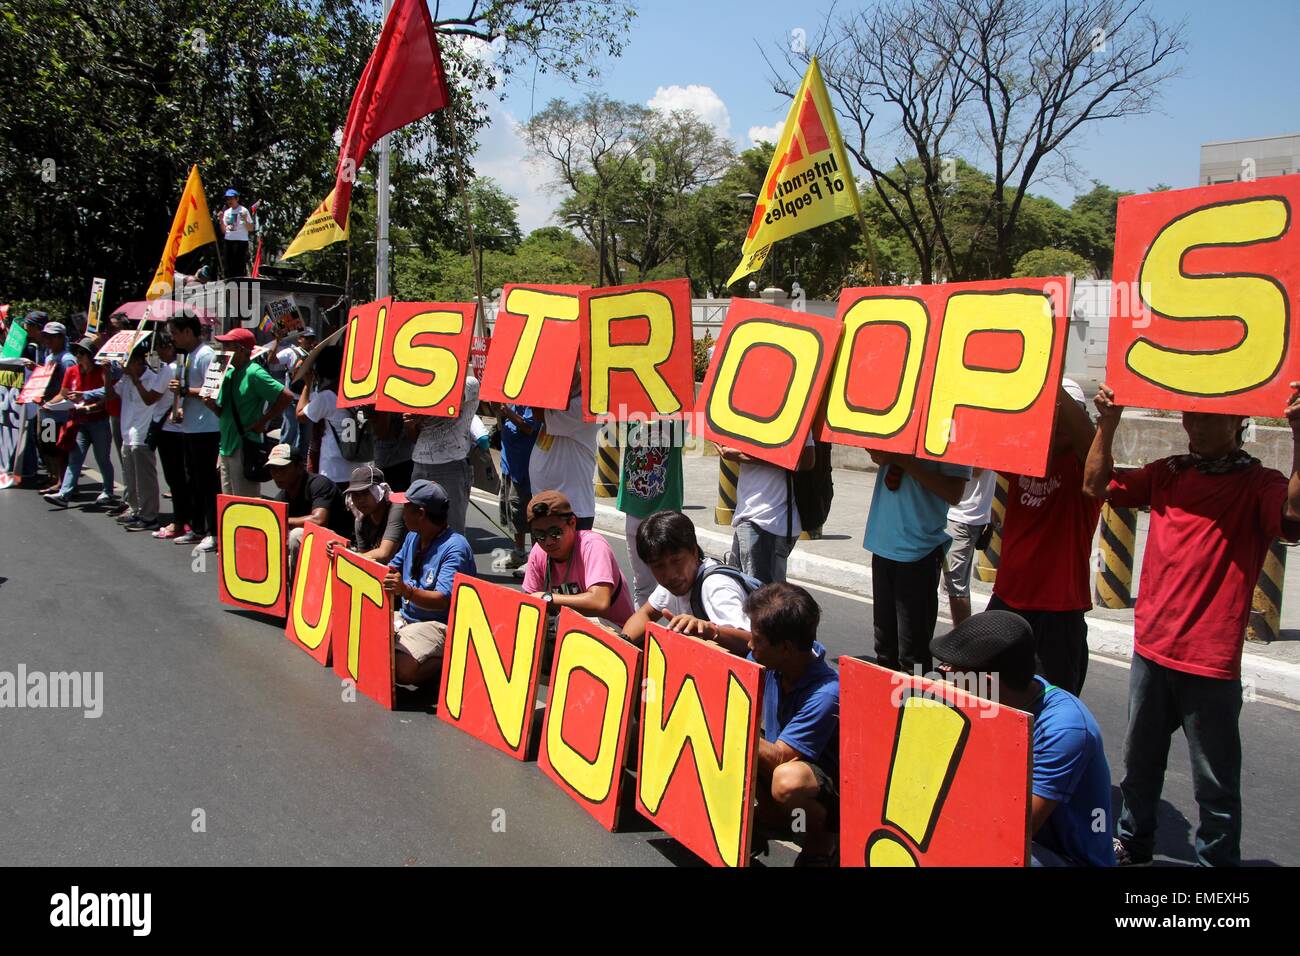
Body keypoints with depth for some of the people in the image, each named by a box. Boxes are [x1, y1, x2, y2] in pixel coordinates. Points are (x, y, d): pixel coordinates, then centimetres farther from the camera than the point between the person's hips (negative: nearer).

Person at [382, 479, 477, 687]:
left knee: (402, 670, -30)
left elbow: (443, 600, -28)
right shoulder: (413, 537, 10)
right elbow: (393, 569, 24)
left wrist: (406, 591, -44)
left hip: (438, 625, -8)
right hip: (405, 617, 8)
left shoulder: (455, 548, -18)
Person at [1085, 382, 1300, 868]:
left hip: (1211, 662, -5)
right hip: (1151, 647, 6)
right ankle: (1133, 842, 42)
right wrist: (1108, 423, -3)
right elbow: (1097, 484, 7)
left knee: (1215, 781, 5)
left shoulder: (1258, 484, -7)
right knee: (1139, 760, 22)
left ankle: (1217, 858, 22)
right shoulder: (1167, 474, 7)